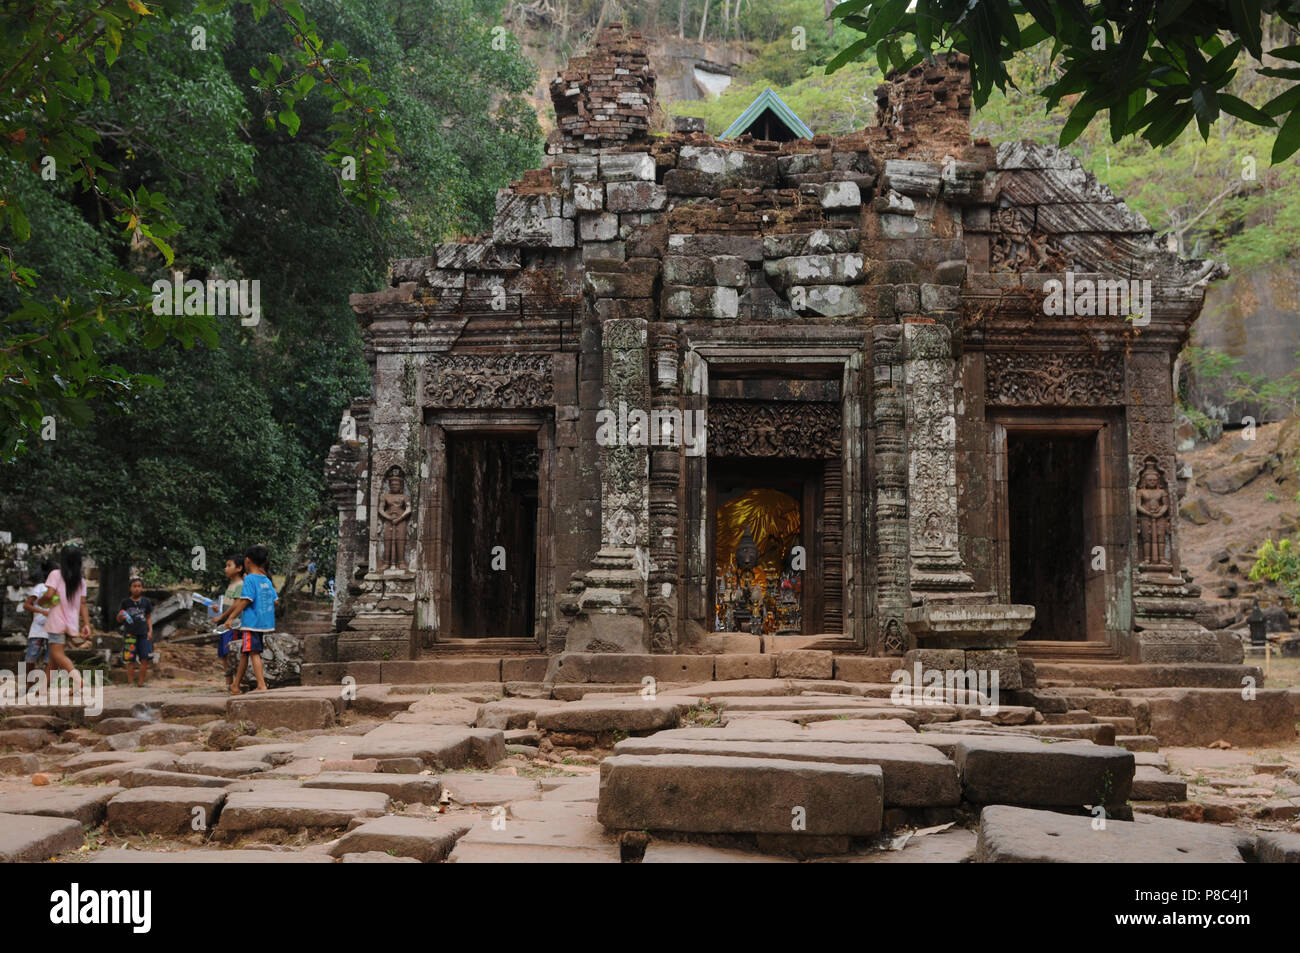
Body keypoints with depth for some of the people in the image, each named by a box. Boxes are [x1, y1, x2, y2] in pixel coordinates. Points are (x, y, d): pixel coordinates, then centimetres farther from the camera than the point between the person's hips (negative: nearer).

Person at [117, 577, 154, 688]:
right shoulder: (126, 602, 2)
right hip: (130, 634, -2)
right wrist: (121, 616, -16)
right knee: (130, 661, -1)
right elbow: (119, 619, 7)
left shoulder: (146, 602, 8)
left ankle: (141, 683, 7)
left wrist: (150, 631, 5)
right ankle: (130, 684, 5)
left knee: (145, 659, -4)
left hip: (143, 633, 2)